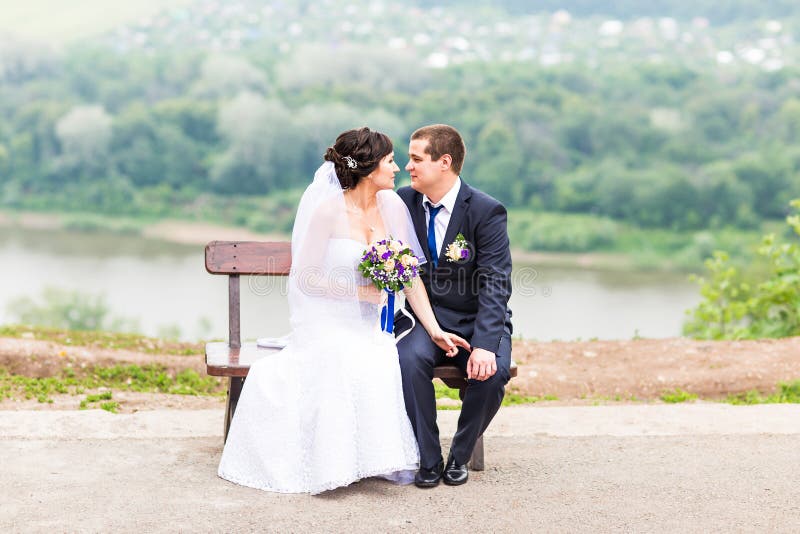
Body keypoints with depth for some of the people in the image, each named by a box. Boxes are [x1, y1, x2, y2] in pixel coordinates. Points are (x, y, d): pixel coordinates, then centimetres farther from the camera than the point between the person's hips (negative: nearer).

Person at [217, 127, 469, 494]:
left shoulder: (393, 207, 3)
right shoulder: (329, 211, -11)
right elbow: (306, 278, -8)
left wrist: (435, 330, -4)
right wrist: (358, 291, -16)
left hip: (369, 326, 4)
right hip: (326, 323, -4)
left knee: (389, 364, -27)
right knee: (343, 364, -34)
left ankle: (388, 459, -10)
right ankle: (333, 461, -18)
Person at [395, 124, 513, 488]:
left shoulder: (486, 211, -13)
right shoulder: (404, 202, 0)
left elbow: (494, 285, -20)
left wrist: (485, 344, -32)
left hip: (476, 321, -2)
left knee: (491, 372, -31)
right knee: (409, 358, -30)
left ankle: (460, 455, -4)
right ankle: (428, 459, -14)